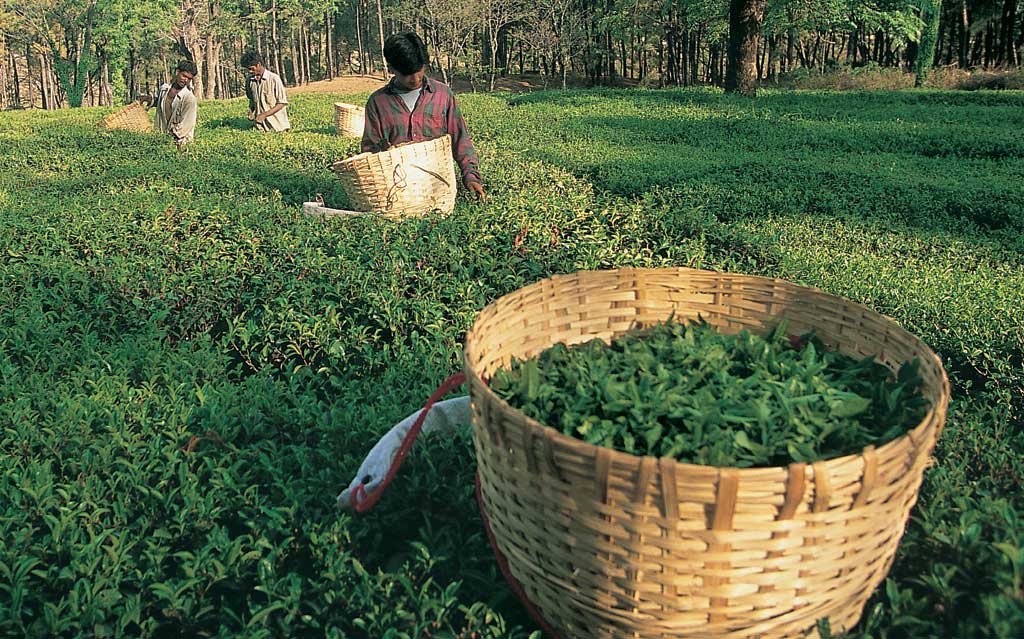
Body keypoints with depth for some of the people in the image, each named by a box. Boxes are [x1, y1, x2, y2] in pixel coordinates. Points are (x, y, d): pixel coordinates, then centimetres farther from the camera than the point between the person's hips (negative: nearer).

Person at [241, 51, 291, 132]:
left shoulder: (274, 79, -10)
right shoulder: (250, 81, 7)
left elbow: (282, 103, -10)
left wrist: (264, 114, -18)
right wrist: (251, 111, 1)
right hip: (260, 125, 4)